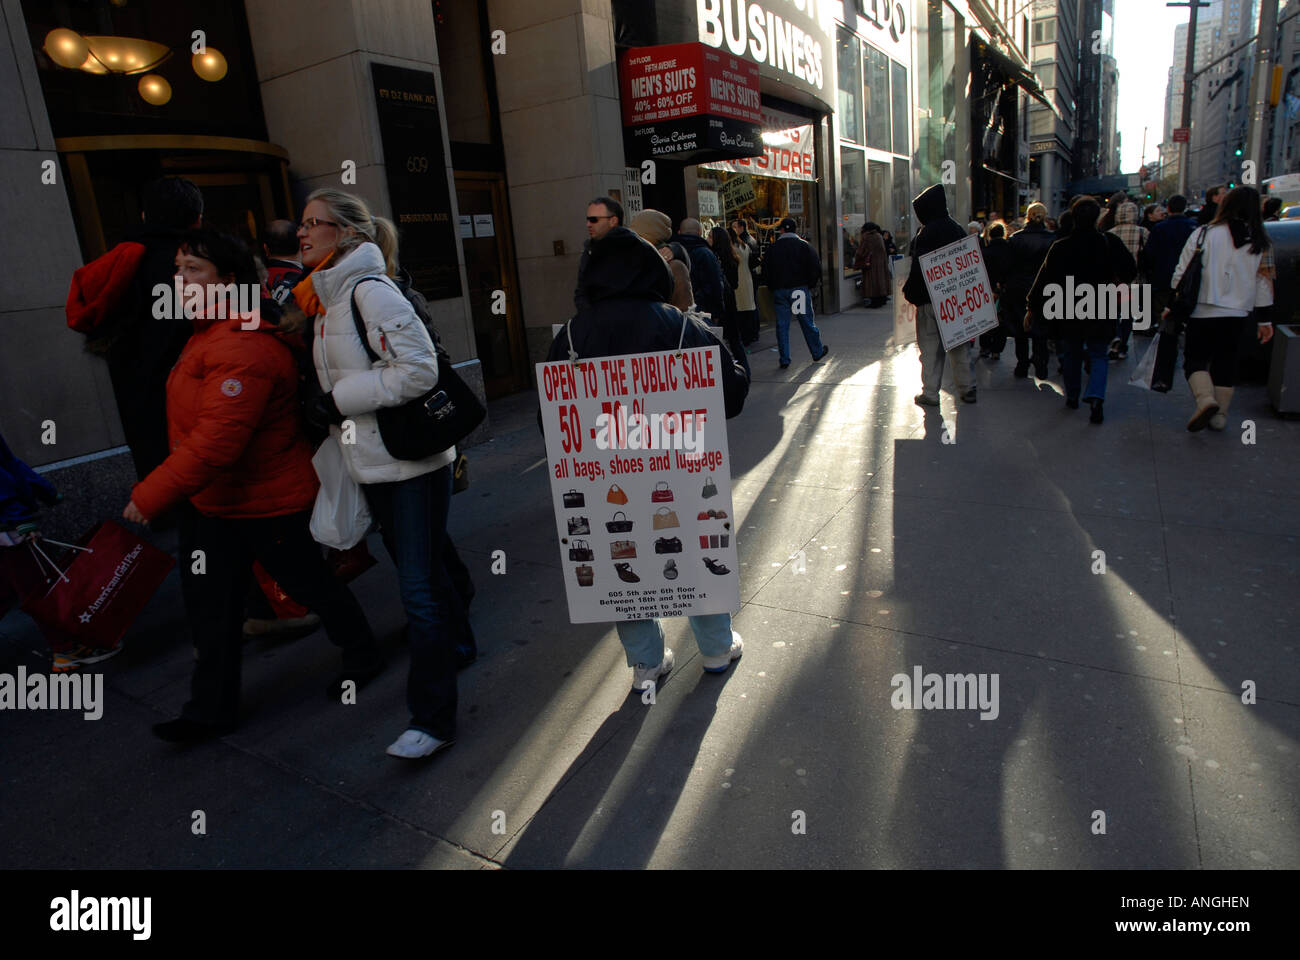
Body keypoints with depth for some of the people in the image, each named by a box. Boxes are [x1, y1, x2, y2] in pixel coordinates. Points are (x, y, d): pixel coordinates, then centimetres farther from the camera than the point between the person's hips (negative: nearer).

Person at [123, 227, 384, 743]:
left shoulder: (244, 349, -27)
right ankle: (211, 708, 25)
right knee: (209, 603, 12)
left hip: (270, 502, -9)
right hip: (211, 502, 10)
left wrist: (149, 496, -25)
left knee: (308, 584, 9)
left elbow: (215, 443, -32)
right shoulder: (208, 333, 8)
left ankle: (362, 657, 33)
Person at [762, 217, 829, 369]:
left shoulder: (772, 247, 3)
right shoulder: (804, 245, -1)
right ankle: (817, 352, 23)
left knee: (782, 325, 3)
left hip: (779, 291, 1)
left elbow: (765, 270, 5)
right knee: (808, 322, 10)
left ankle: (784, 360, 2)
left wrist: (772, 287, 14)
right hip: (800, 288, -1)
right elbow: (815, 266, -3)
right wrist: (811, 284, 9)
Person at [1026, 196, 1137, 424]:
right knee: (1098, 355, 9)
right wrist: (1117, 282, 17)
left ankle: (1072, 397, 26)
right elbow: (1130, 269, -4)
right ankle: (1096, 397, -12)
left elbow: (1045, 280, -7)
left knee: (1071, 354, 18)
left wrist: (1031, 308, 0)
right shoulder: (1110, 243, -8)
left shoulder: (1060, 247, -9)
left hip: (1068, 312, 0)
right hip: (1100, 312, 0)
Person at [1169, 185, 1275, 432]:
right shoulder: (1260, 242, 4)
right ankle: (1219, 415, 16)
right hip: (1237, 313, 3)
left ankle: (1205, 399, -19)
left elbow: (1182, 272, -6)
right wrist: (1264, 319, 13)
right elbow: (1264, 282, 6)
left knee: (1195, 357, 6)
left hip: (1203, 312, -3)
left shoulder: (1204, 234, -7)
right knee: (1226, 361, 13)